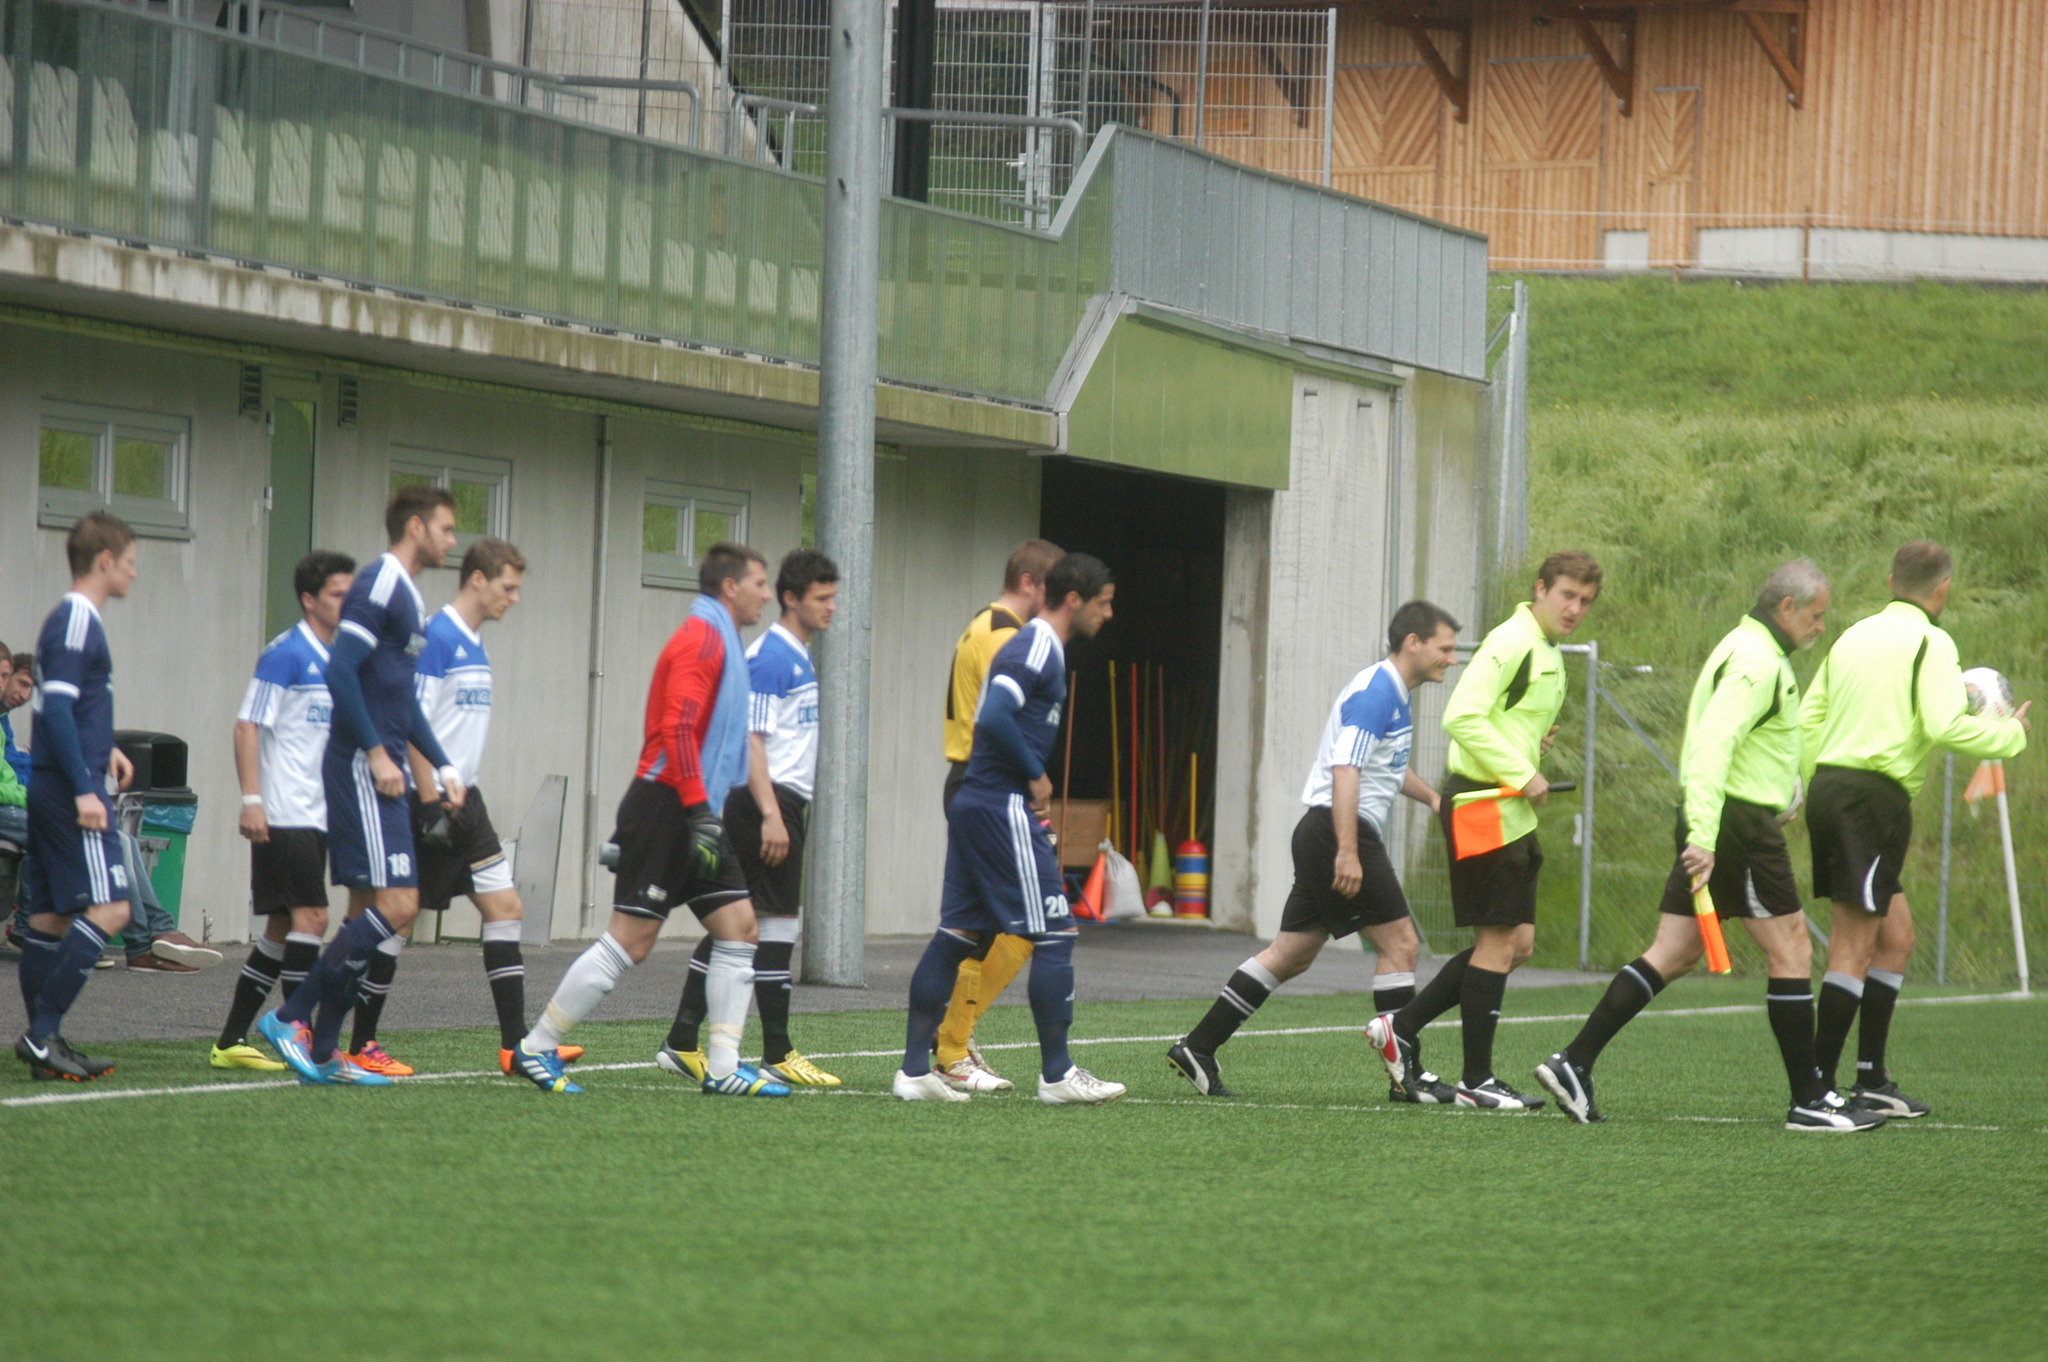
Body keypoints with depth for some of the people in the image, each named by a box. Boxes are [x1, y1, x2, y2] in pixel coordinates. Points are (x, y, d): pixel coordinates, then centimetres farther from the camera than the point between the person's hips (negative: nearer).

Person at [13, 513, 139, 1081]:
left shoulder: (73, 619, 18)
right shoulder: (76, 622, -13)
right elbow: (57, 709, -20)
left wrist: (104, 750, 18)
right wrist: (84, 789, -22)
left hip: (51, 792, 11)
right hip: (70, 788, -11)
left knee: (50, 915, 9)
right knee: (108, 908, -13)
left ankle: (43, 1042, 10)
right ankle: (42, 1033, -15)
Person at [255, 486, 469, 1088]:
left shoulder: (406, 596, 20)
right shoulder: (379, 585, -10)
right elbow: (341, 671, -20)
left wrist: (443, 766, 24)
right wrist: (376, 754, -20)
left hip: (381, 774, 10)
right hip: (360, 770, -10)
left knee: (369, 913, 9)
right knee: (397, 904, -15)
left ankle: (322, 1052, 9)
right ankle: (292, 1018, -13)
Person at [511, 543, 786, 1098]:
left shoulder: (720, 642, 19)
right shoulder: (701, 639, -11)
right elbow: (677, 730, -21)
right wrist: (699, 814, -26)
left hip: (695, 816, 10)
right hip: (667, 808, -10)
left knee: (739, 927, 2)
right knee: (630, 940, -9)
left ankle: (723, 1068, 2)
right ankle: (536, 1049, -1)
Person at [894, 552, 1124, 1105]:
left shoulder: (1036, 646, 18)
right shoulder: (1037, 649, -13)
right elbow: (995, 718, -25)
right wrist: (1034, 776, -14)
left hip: (975, 805, 10)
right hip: (1005, 807, -10)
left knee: (955, 934, 9)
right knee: (1055, 935, -5)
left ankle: (915, 1070, 8)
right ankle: (1057, 1075, -3)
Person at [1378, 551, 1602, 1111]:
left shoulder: (1549, 656, 18)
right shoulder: (1513, 642, -13)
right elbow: (1462, 717, -22)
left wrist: (1534, 742, 7)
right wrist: (1521, 774, -20)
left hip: (1512, 811, 10)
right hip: (1483, 807, -10)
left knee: (1517, 943, 10)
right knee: (1498, 941, -7)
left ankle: (1403, 1028, 17)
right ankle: (1476, 1080, -1)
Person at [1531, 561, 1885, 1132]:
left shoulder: (1745, 648, 18)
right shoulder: (1758, 663, -15)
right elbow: (1712, 745, -25)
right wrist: (1703, 838, -31)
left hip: (1711, 824, 10)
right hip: (1741, 824, -10)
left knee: (1672, 954, 7)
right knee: (1791, 952, -3)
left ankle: (1574, 1063, 1)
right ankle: (1808, 1101, 0)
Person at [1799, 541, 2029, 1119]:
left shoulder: (1854, 637, 17)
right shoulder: (1929, 642, -6)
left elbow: (1808, 718, 17)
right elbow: (1945, 726, -16)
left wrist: (1815, 787, 24)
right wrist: (2010, 734, -1)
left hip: (1829, 787, 8)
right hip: (1874, 796, -8)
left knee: (1895, 935, 17)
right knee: (1855, 945, -8)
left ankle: (1872, 1081, 18)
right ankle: (1819, 1085, -11)